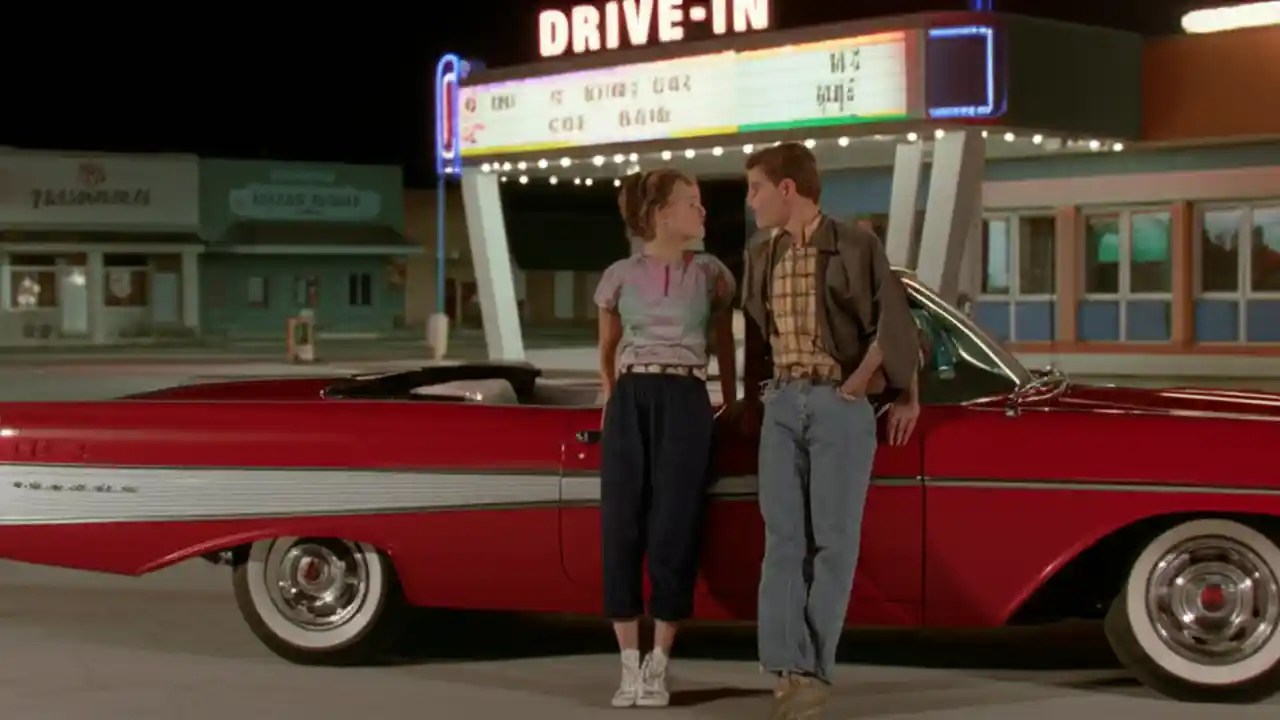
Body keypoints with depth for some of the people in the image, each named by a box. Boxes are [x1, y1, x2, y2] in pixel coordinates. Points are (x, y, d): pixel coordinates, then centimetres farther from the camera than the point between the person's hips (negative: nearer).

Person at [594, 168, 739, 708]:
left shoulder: (711, 274, 7)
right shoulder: (619, 277, 7)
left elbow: (724, 348, 16)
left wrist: (731, 405, 16)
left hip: (686, 403, -1)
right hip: (630, 402, 1)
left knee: (673, 531, -3)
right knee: (622, 529, -2)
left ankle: (657, 668, 6)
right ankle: (629, 667, 5)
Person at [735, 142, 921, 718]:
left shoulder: (856, 246, -5)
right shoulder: (760, 256, 12)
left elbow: (894, 324, -2)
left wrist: (904, 394, 3)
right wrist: (752, 397, 24)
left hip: (842, 406, -4)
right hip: (782, 406, 4)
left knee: (833, 540, -4)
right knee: (783, 538, -5)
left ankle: (814, 670, -1)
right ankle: (788, 669, -8)